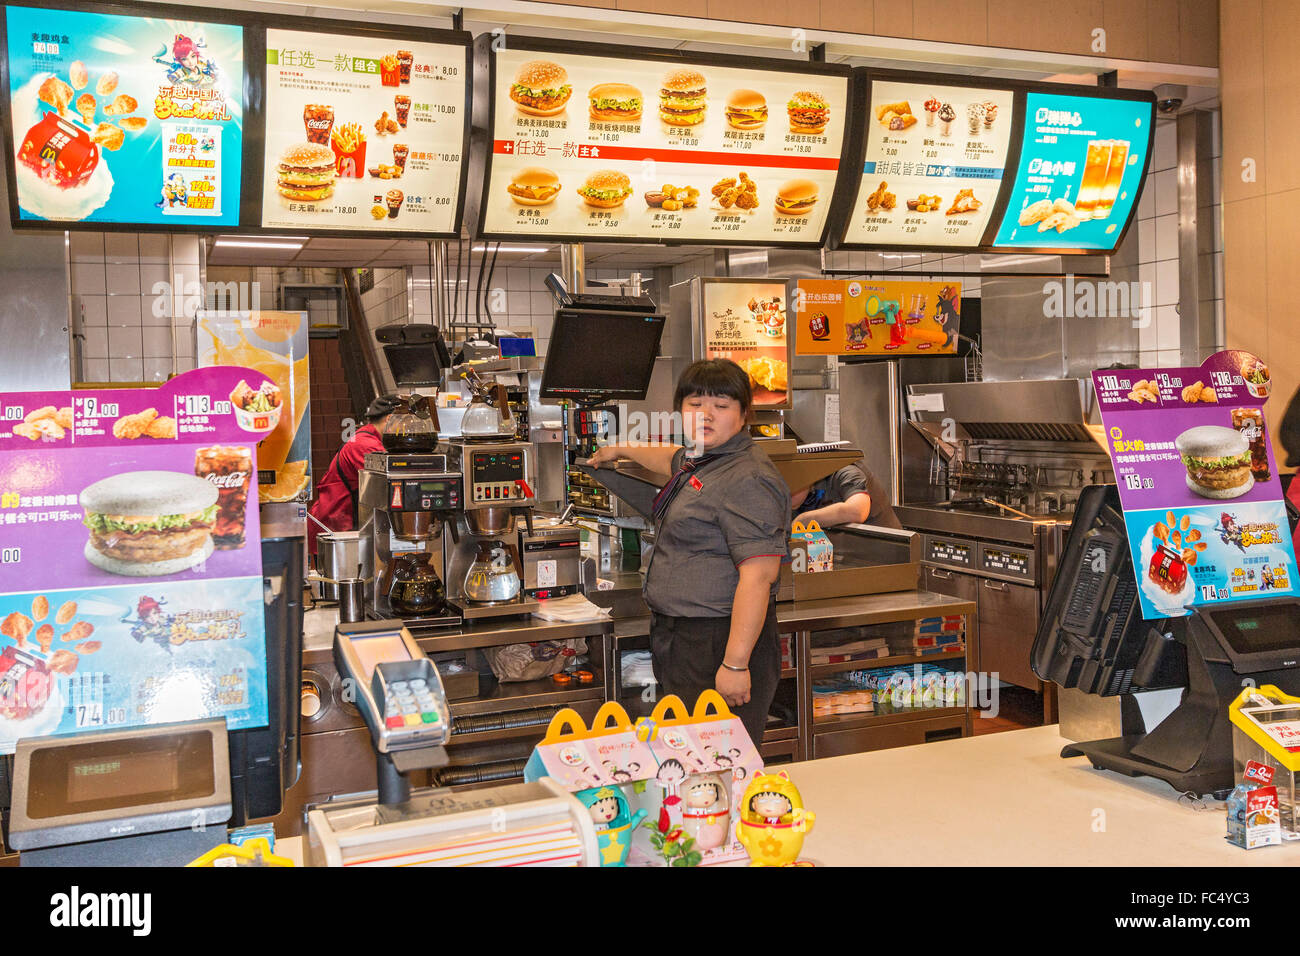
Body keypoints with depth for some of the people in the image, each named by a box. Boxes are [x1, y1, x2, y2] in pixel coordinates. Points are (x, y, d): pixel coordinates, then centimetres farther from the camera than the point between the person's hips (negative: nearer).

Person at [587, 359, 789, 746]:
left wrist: (735, 664, -27)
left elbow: (758, 576, -24)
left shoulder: (747, 480, -17)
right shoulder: (700, 460, 15)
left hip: (720, 643, -10)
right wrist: (622, 450, 57)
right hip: (683, 639, 10)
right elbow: (672, 458, 41)